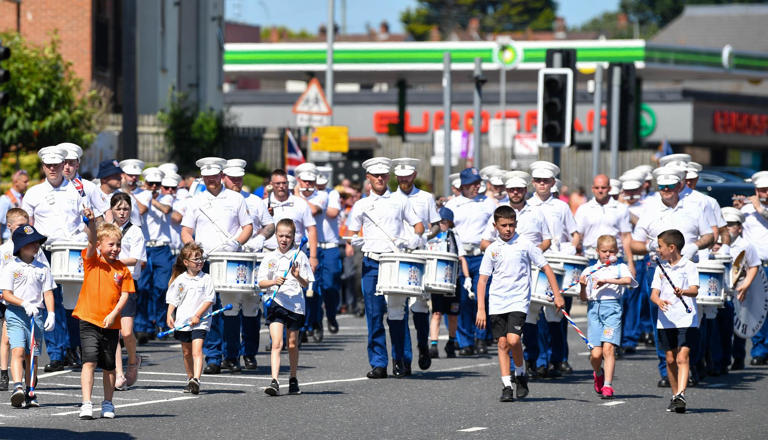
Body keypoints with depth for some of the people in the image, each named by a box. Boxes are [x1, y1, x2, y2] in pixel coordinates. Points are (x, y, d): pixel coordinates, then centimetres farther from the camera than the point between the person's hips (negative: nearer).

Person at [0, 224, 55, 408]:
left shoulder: (42, 269, 10)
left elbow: (48, 292, 10)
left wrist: (51, 313, -4)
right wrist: (25, 303, -21)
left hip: (35, 315, 4)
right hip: (15, 314, -3)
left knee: (32, 355, 6)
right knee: (18, 350, -19)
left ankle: (30, 392, 16)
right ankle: (17, 388, -32)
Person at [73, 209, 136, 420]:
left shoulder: (122, 269, 5)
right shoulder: (92, 261, 0)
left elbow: (125, 295, 2)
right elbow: (92, 242, -18)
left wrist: (114, 314, -13)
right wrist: (91, 223, -36)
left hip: (111, 323, 3)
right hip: (89, 320, -2)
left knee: (109, 366, 11)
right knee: (89, 361, -13)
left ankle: (108, 404, 26)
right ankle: (86, 404, -15)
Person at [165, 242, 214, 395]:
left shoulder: (206, 279, -1)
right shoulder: (179, 280, 6)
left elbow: (209, 300, -4)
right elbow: (173, 300, 9)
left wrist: (198, 315, -12)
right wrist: (169, 315, -4)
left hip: (199, 322, -4)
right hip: (182, 321, 4)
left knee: (197, 350, -17)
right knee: (186, 353, 13)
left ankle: (196, 380, -28)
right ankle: (190, 379, 27)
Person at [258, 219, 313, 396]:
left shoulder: (299, 256, 3)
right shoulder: (270, 258, 6)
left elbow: (306, 284, 2)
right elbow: (261, 283, 3)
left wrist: (298, 277, -19)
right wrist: (274, 282, -17)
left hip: (295, 305, 1)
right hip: (275, 302, -1)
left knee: (292, 345, 13)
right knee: (276, 343, -14)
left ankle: (293, 379, 30)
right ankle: (274, 382, -22)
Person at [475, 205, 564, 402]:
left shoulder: (525, 245, -1)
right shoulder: (492, 249, 7)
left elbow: (546, 268, 5)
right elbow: (482, 279, 8)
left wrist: (557, 295, 1)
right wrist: (480, 309, 1)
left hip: (518, 301, -3)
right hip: (497, 303, 3)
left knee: (513, 339, -18)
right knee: (502, 343, 1)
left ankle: (521, 375, 5)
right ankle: (506, 386, 5)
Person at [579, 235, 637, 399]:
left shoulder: (620, 268, 9)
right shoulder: (589, 271, 16)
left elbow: (628, 280, -15)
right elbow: (583, 298, 14)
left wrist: (606, 280, -19)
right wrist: (583, 286, -6)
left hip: (612, 308, -2)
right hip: (594, 310, 2)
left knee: (608, 348, -14)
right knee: (596, 353, -6)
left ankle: (608, 386, -9)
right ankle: (598, 373, 26)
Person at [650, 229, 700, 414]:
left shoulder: (689, 266, -2)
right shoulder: (660, 269, 12)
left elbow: (694, 290, -14)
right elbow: (654, 293, 5)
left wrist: (683, 292, -36)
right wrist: (658, 301, -18)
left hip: (686, 320, -5)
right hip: (665, 321, 5)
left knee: (682, 357, -14)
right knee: (670, 359, 8)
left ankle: (681, 394, -24)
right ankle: (675, 395, 19)